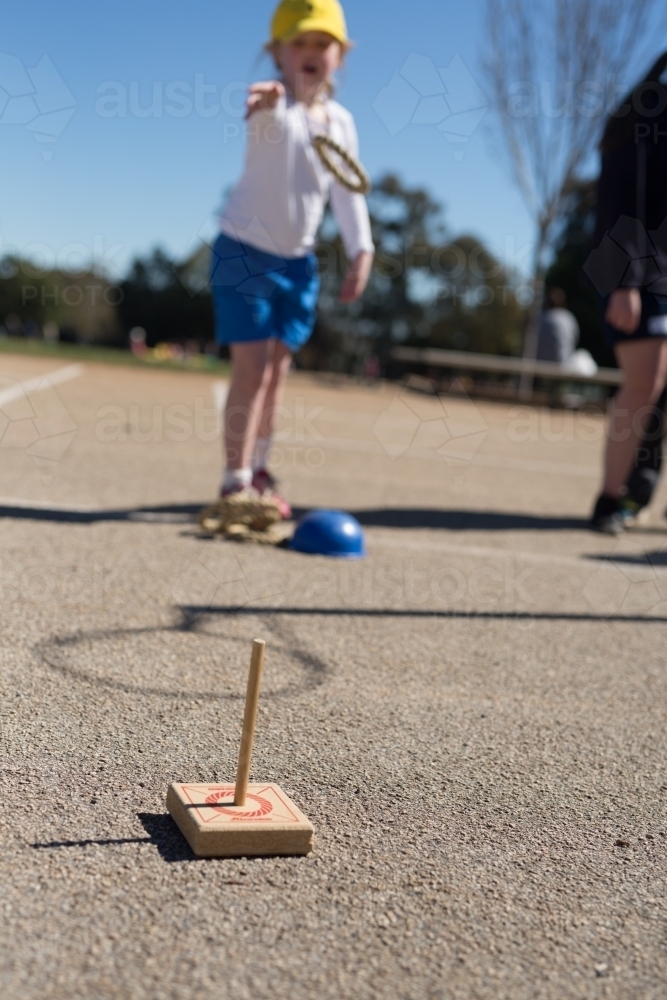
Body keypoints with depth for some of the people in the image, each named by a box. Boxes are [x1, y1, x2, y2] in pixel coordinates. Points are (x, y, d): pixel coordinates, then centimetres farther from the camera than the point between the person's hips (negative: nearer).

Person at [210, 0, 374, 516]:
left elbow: (348, 191, 9)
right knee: (252, 368, -10)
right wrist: (263, 100, -63)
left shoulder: (340, 120, 4)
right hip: (245, 252, -6)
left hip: (298, 261, 6)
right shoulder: (274, 102, -14)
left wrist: (361, 251, 0)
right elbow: (267, 108, -40)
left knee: (277, 371, 11)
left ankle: (258, 469, 26)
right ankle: (235, 479, -3)